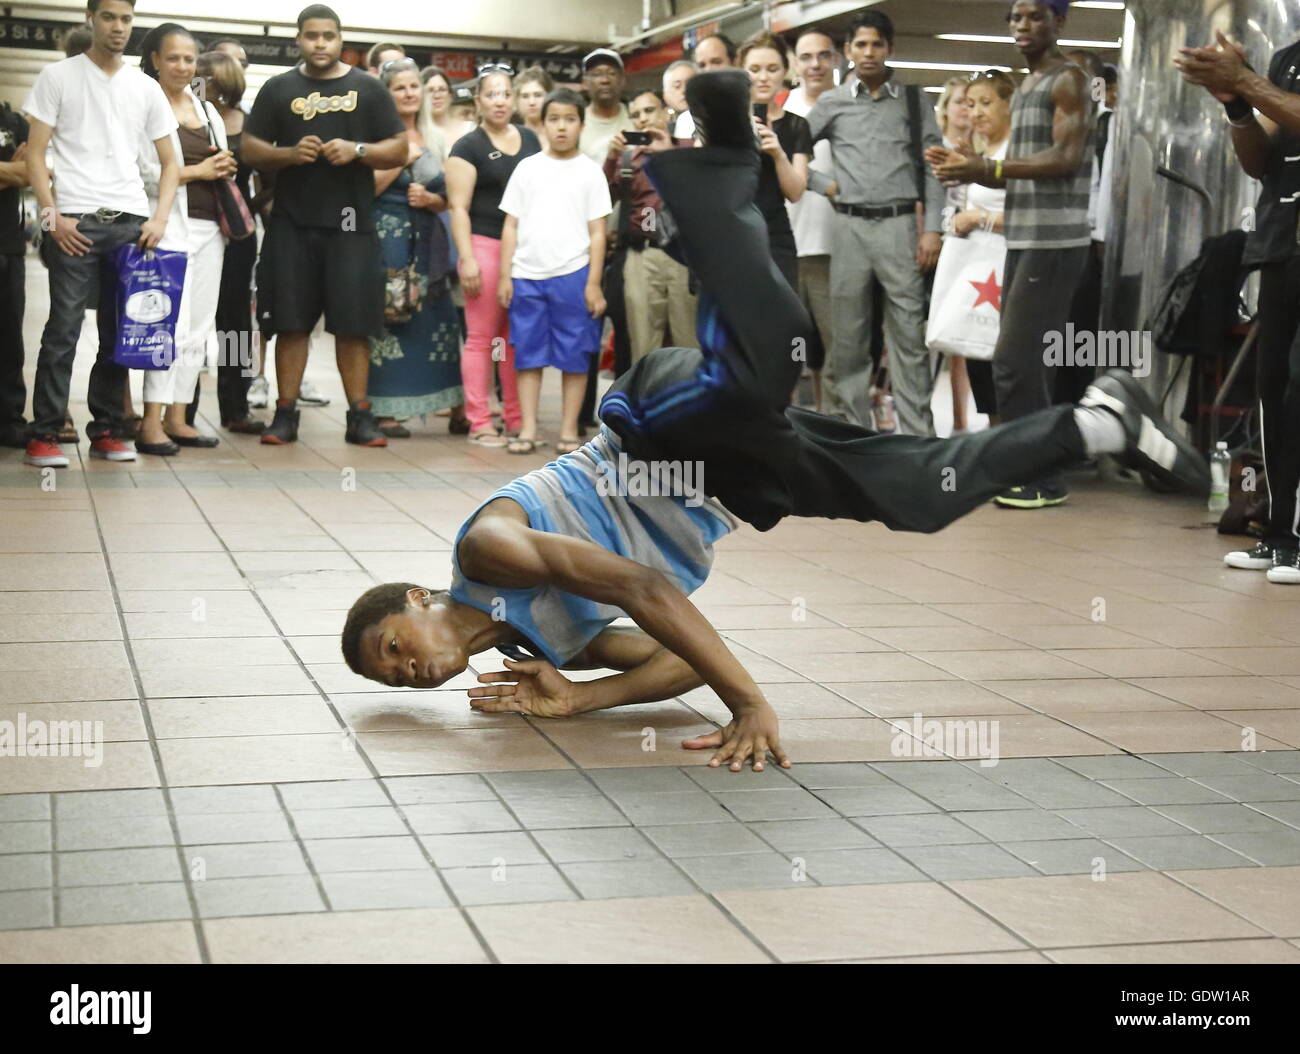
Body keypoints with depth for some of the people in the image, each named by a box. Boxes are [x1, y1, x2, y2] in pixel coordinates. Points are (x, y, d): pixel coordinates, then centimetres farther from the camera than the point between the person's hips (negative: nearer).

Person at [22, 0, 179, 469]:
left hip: (131, 222, 4)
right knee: (64, 328, -8)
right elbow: (34, 154, 1)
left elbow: (170, 162, 16)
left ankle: (105, 430, 14)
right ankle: (44, 435, -4)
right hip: (75, 220, -3)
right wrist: (52, 215, -11)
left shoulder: (146, 88, 14)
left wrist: (159, 218, 1)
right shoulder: (58, 77, 5)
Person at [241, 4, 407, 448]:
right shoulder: (278, 89, 10)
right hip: (292, 223, 1)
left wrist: (358, 150, -11)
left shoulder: (368, 89, 9)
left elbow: (400, 149, 7)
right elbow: (250, 148, 9)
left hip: (351, 224, 0)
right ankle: (285, 414, 8)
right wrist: (289, 154, -10)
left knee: (353, 324, 0)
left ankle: (359, 416, 7)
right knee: (291, 322, 2)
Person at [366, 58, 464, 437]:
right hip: (388, 239, -6)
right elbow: (367, 188, -9)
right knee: (387, 320, -8)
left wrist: (428, 198, -4)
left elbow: (444, 200, 17)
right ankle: (384, 410, -4)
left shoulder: (432, 142, 17)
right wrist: (402, 159, -11)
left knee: (432, 320, 3)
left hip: (427, 242, 6)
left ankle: (453, 406, 7)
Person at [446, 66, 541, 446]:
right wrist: (466, 258, -14)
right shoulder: (469, 146, -1)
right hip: (485, 245, -5)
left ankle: (517, 418, 14)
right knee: (481, 338, -2)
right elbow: (458, 206, -6)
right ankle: (479, 422, 1)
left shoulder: (530, 140, 14)